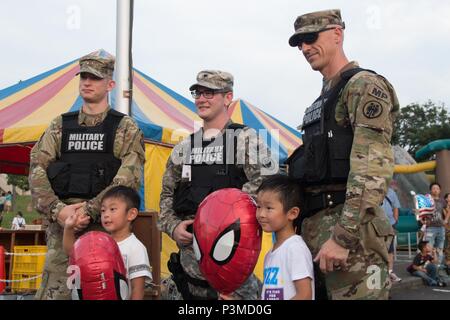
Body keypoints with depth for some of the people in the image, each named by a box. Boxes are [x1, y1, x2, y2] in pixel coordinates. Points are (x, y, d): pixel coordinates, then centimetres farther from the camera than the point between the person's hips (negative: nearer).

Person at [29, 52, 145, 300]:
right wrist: (57, 210, -11)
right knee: (53, 291, -2)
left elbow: (129, 177, -7)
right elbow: (37, 170, 6)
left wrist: (90, 210, -16)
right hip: (60, 223, 3)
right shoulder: (60, 125, 16)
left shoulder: (125, 128, 6)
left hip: (103, 224, -2)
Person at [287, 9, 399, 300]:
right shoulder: (322, 102, 22)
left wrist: (342, 236, -24)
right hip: (314, 226, 9)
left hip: (350, 227, -9)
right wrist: (305, 227, 17)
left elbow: (373, 168, -18)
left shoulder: (364, 85, -6)